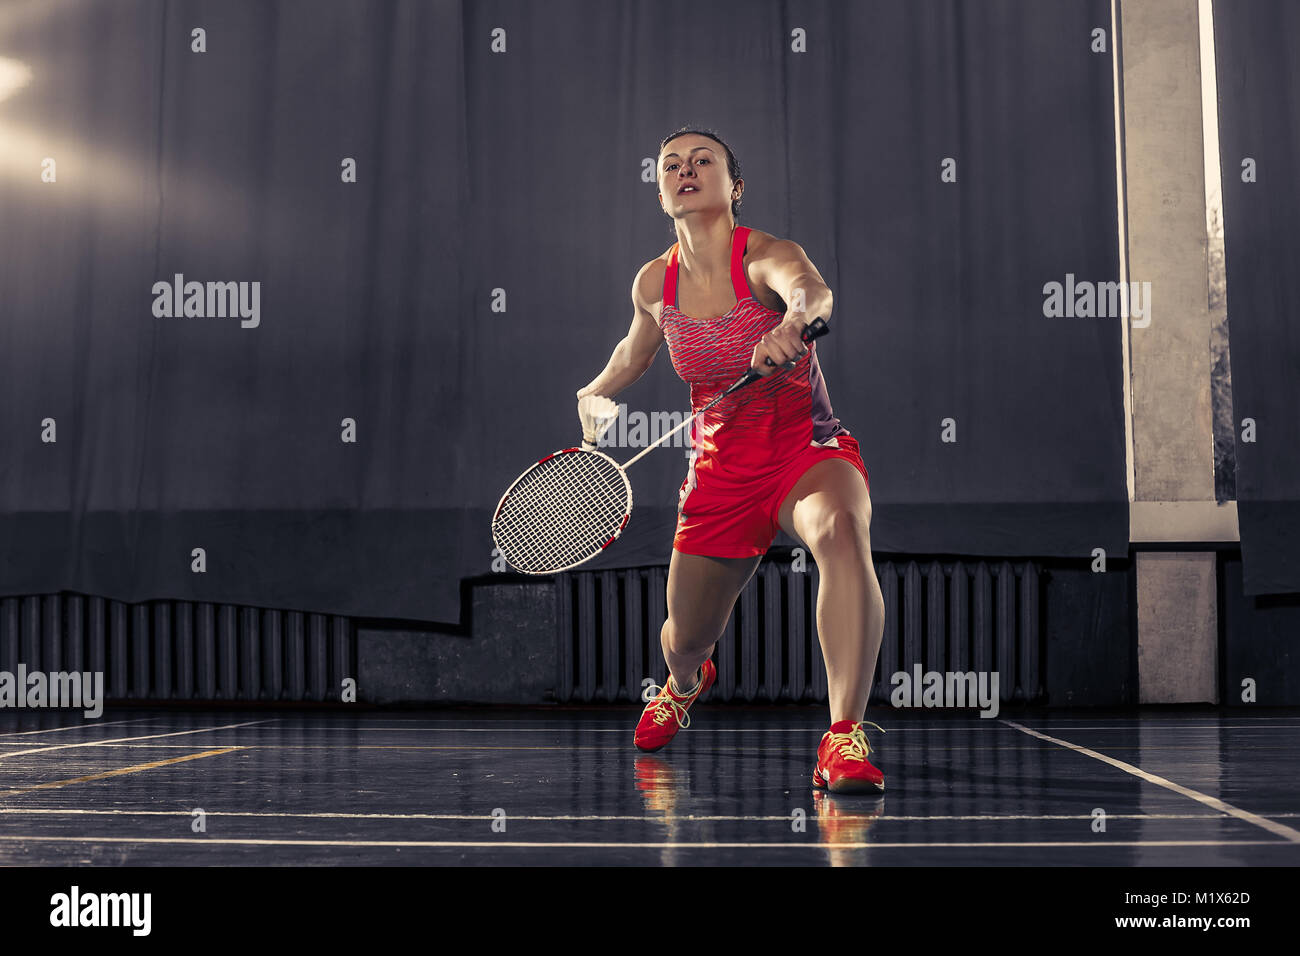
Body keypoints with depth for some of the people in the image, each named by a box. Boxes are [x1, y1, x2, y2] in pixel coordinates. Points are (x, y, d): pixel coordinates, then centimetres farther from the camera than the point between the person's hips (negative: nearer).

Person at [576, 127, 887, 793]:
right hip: (719, 469, 4)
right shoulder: (654, 284, -1)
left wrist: (793, 321, -65)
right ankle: (685, 684, 50)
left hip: (808, 448, -4)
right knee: (687, 637, 8)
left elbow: (811, 290, -42)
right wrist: (589, 397, 39)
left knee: (841, 530, -39)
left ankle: (845, 737, -40)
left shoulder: (767, 257, -16)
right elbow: (634, 352, 23)